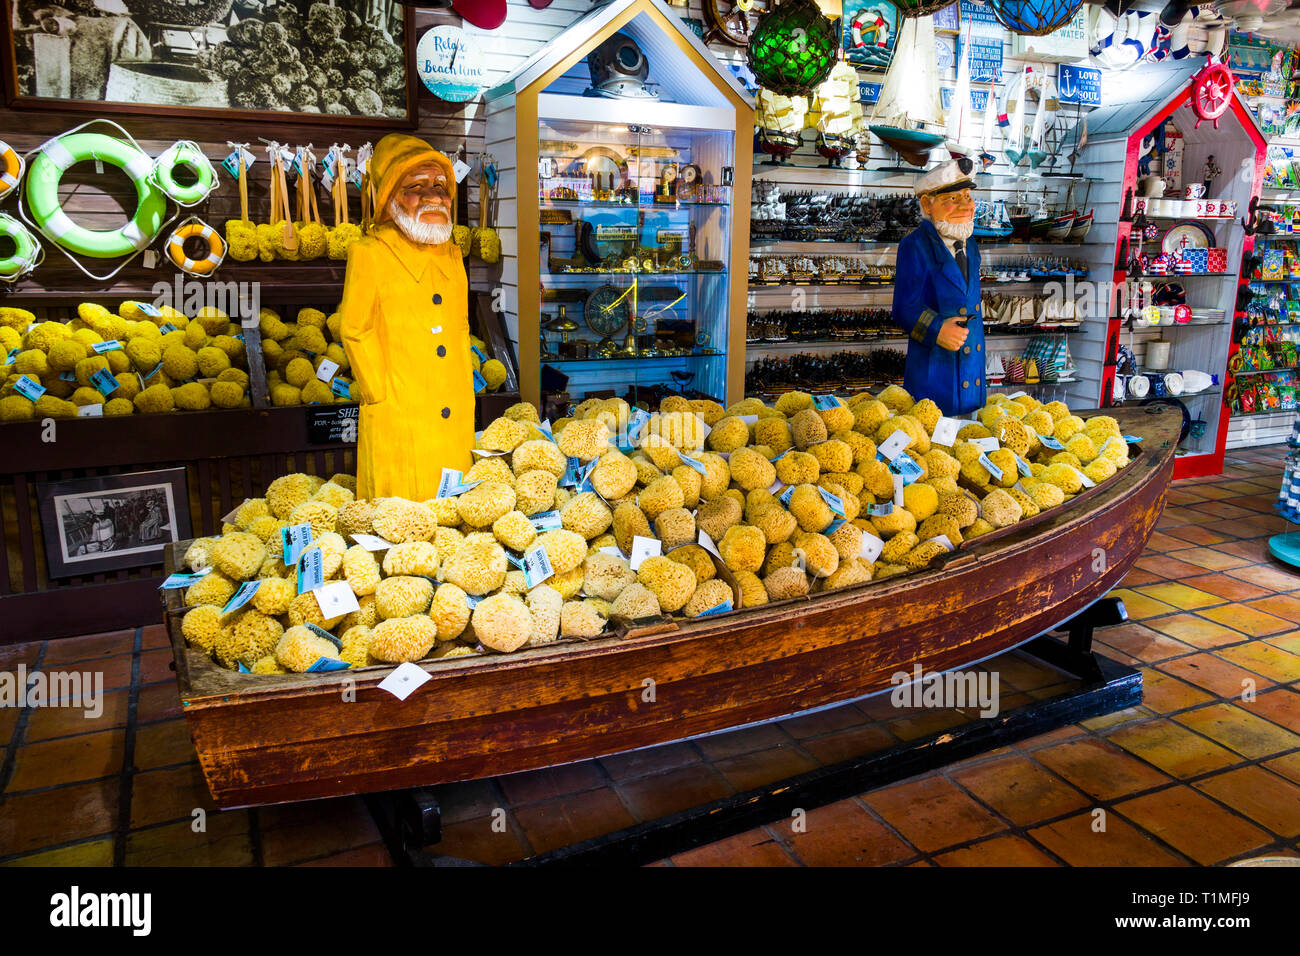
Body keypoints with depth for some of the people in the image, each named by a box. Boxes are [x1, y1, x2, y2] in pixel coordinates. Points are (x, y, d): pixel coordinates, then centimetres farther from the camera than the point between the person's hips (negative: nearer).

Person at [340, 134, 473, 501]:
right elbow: (354, 330, -3)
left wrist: (466, 396, 12)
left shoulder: (452, 255, 11)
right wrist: (383, 397, -6)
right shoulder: (370, 254, -6)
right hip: (398, 425, -5)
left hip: (455, 422, 6)